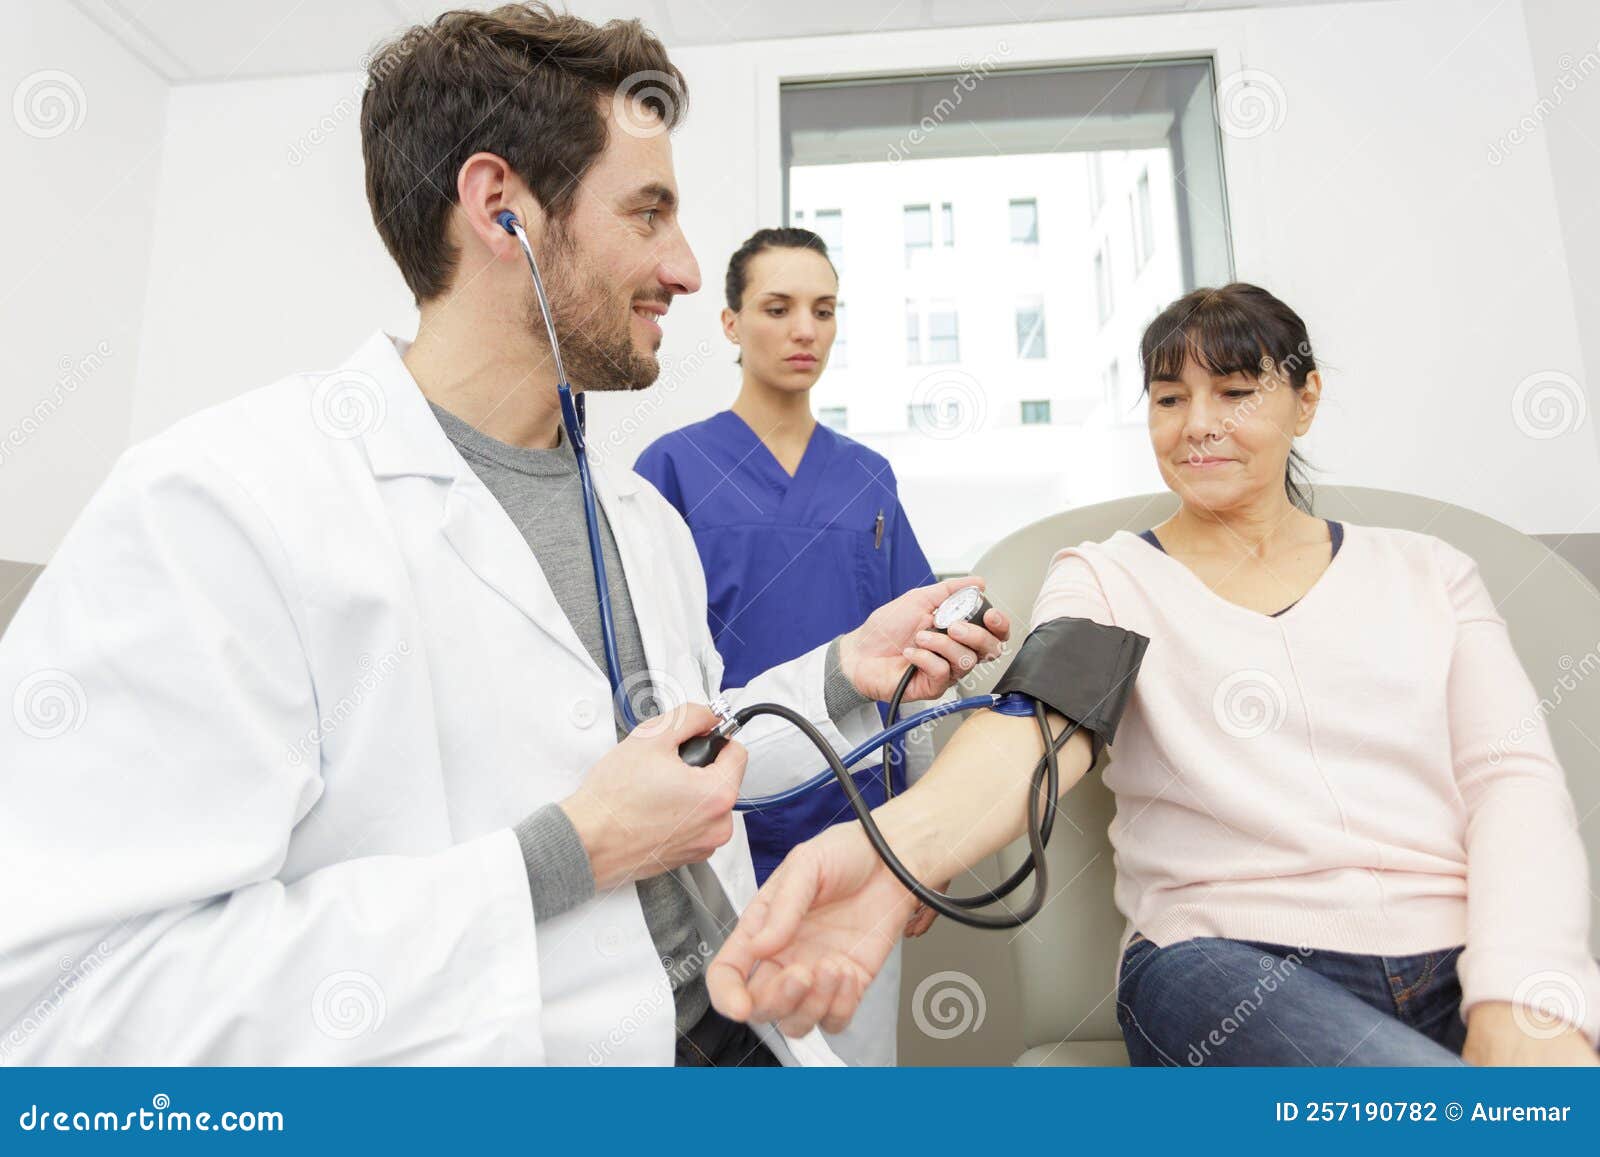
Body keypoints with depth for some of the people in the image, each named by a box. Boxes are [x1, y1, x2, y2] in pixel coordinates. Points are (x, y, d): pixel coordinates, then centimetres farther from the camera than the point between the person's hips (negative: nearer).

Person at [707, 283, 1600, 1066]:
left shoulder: (1425, 571, 14)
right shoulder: (1106, 578, 5)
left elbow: (1516, 777, 3)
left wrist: (1524, 1007, -15)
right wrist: (895, 848, -37)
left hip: (1471, 960, 4)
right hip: (1227, 959, -3)